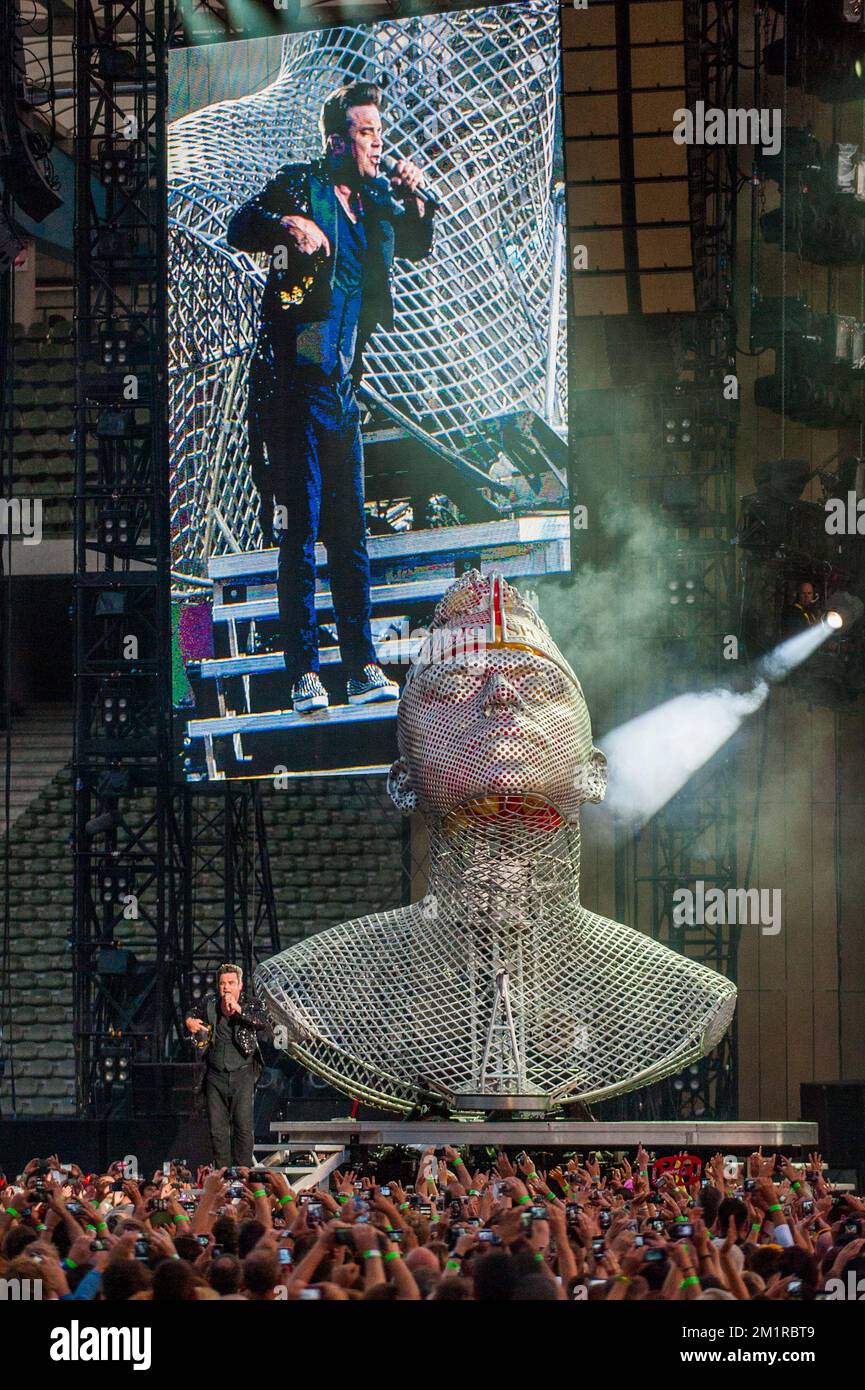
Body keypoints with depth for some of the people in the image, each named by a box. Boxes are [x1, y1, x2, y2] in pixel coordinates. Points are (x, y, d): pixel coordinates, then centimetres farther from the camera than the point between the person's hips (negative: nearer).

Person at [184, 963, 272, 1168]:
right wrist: (189, 1021, 2)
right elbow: (193, 1013, 25)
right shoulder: (209, 1003, 6)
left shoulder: (250, 1004, -1)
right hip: (216, 1076, 3)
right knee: (217, 1129, 4)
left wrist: (239, 1011, -26)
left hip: (242, 1074, -3)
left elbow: (264, 1023, -18)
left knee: (243, 1126, -10)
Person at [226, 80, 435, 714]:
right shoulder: (300, 185, -1)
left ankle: (363, 668, 8)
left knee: (351, 532, 6)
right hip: (293, 380, -6)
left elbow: (420, 248, 20)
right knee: (300, 530, -7)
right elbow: (239, 228, -9)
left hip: (343, 385, 6)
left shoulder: (376, 201, 14)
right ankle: (304, 673, -6)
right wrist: (287, 223, -29)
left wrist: (414, 199, 1)